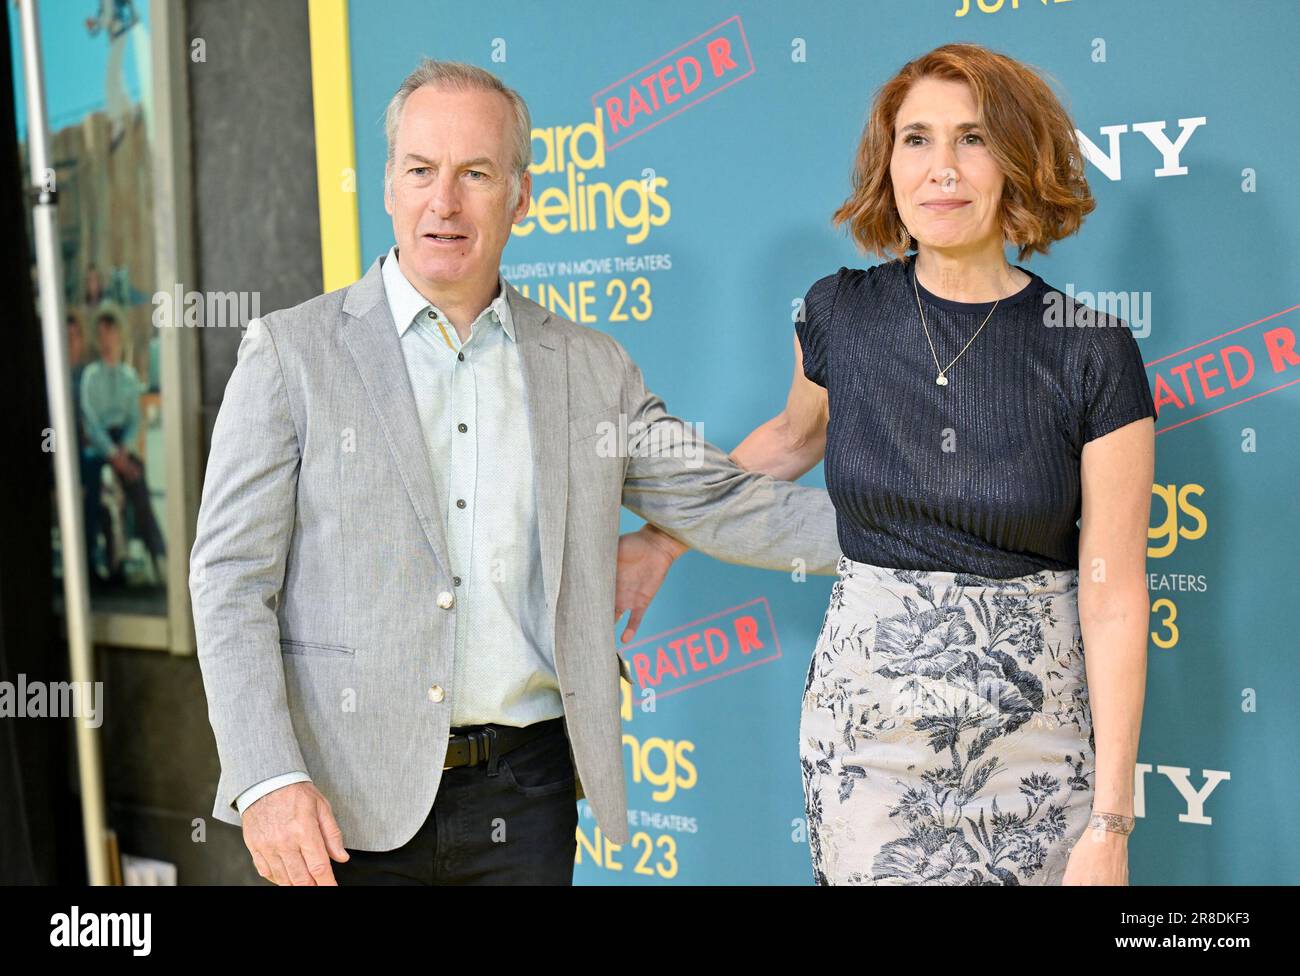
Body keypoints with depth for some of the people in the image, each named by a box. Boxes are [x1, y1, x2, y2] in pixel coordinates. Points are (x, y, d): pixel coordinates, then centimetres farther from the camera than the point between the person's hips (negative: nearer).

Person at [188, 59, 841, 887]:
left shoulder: (590, 366, 8)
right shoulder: (293, 352, -1)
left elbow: (721, 504, 10)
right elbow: (232, 579, -5)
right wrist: (268, 780, -15)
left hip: (525, 796, 3)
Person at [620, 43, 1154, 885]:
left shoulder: (1093, 352, -9)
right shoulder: (842, 313, -2)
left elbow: (1113, 595, -9)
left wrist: (1109, 825, -10)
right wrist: (664, 541, 22)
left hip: (1032, 727, -1)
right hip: (866, 716, 2)